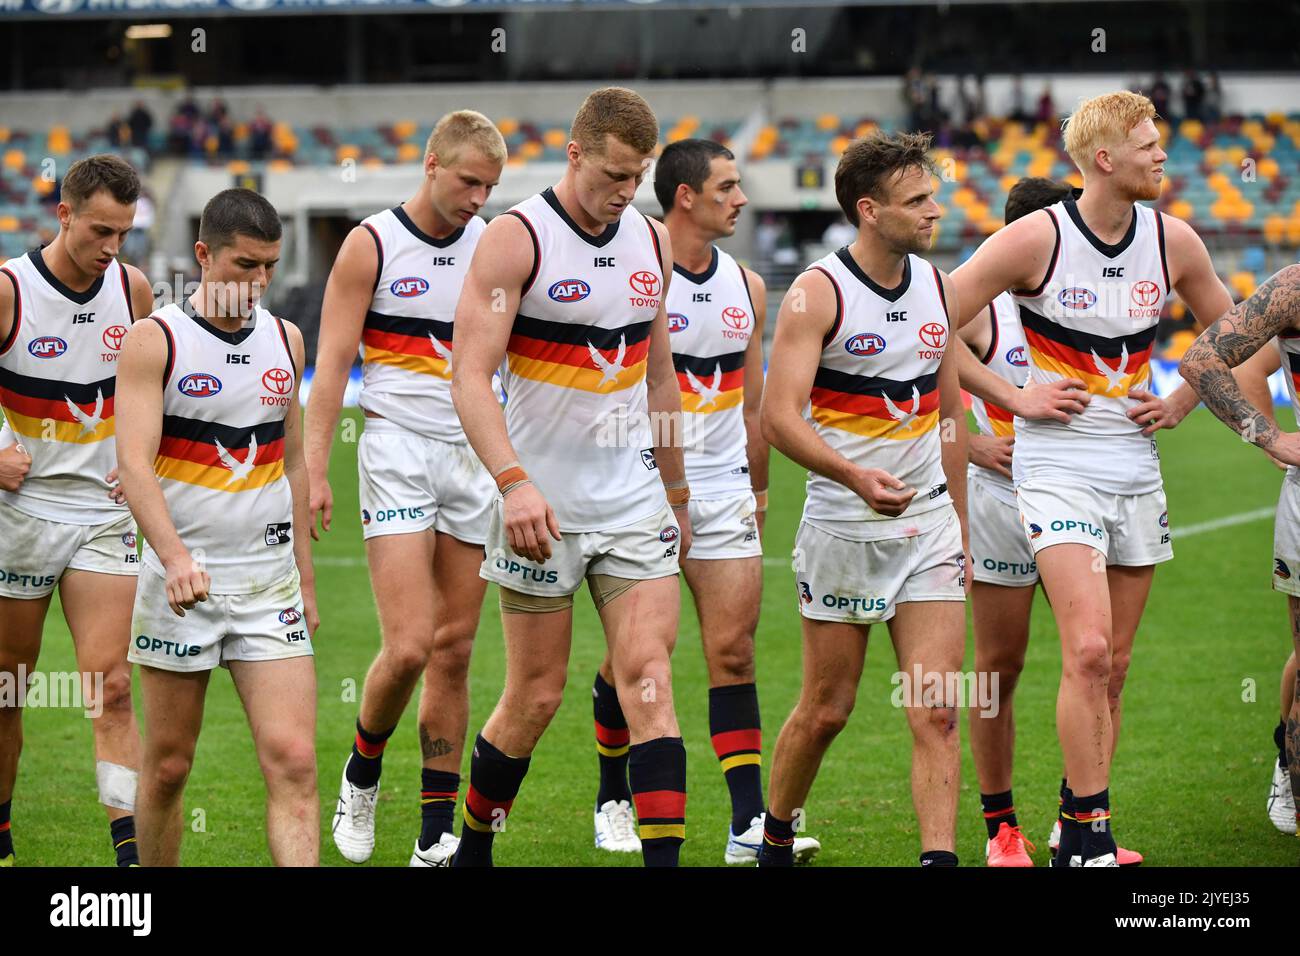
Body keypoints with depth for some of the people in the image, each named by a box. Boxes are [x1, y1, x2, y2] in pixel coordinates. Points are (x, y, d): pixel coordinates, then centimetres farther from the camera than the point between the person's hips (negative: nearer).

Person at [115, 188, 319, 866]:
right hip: (180, 583, -3)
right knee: (167, 767, 6)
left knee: (293, 762, -10)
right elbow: (134, 461, -17)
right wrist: (174, 556, -32)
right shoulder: (154, 340, -6)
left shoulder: (285, 340, 10)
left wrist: (304, 573, 17)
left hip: (270, 586, 3)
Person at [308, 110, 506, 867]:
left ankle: (438, 833, 6)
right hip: (399, 453, -4)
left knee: (454, 650, 2)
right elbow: (332, 363, -4)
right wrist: (316, 471, -11)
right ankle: (363, 772, 13)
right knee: (409, 646, -14)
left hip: (474, 457, 4)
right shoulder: (372, 245, -4)